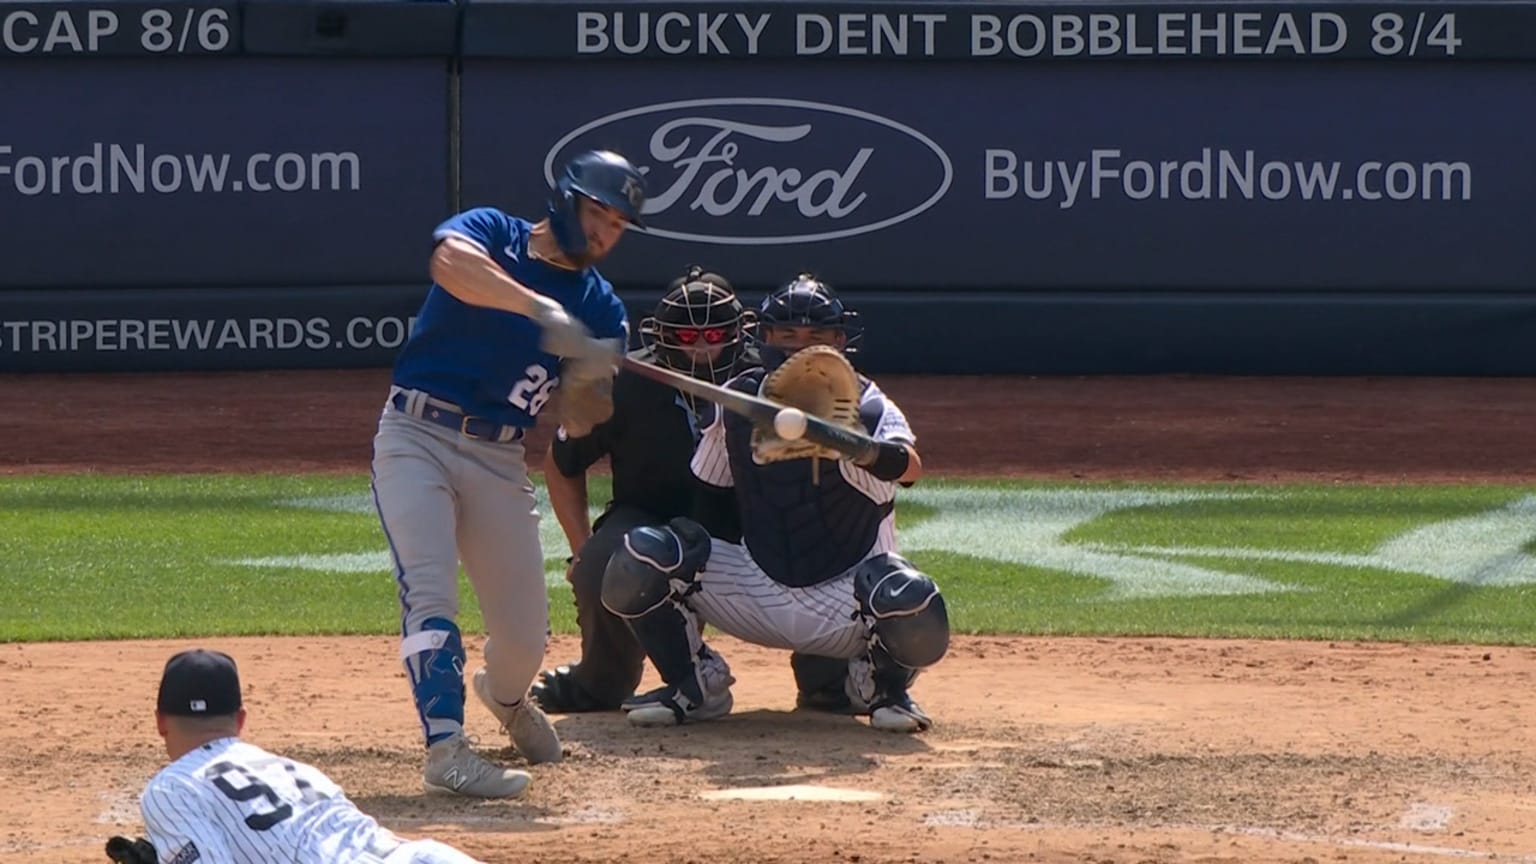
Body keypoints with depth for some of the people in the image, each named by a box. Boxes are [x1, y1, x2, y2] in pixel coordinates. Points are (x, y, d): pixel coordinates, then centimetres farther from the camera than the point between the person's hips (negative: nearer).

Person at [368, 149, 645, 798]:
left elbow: (582, 420, 2)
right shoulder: (492, 234, -1)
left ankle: (505, 697, 37)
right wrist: (541, 308, -37)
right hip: (417, 439, -4)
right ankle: (446, 749, -26)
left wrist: (590, 380, -21)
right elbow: (451, 262, -27)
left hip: (499, 462, 4)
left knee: (525, 639, 3)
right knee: (430, 592, -22)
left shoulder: (600, 308, 11)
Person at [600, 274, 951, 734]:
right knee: (640, 561, -18)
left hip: (845, 606, -3)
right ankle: (697, 686, 4)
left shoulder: (867, 406, -13)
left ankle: (882, 683, 1)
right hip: (760, 594, 3)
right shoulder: (739, 400, -1)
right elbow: (712, 507, 10)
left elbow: (909, 466, -36)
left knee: (916, 618, -36)